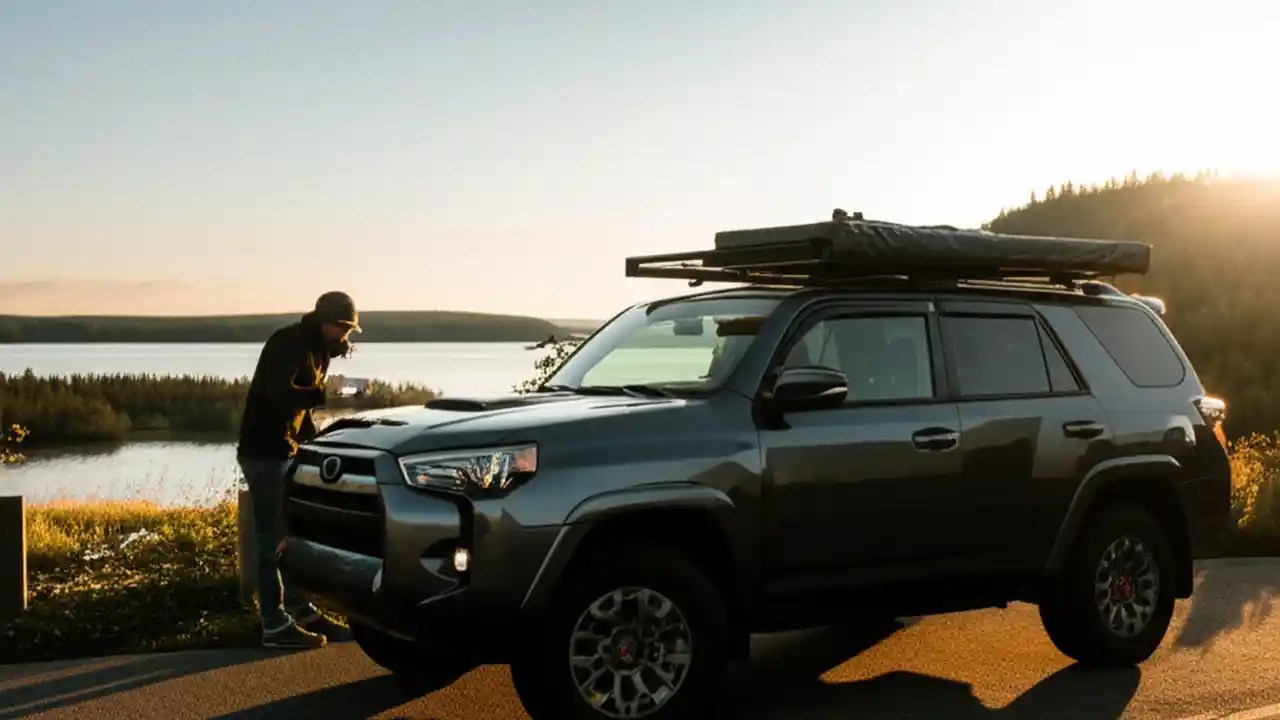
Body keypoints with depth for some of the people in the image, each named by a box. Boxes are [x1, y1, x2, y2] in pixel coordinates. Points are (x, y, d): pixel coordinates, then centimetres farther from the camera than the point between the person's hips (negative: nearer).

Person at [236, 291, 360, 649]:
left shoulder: (316, 350, 13)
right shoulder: (288, 343, -16)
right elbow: (279, 392, -31)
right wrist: (320, 394, -21)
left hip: (287, 451, 10)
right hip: (265, 452, -10)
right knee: (272, 539, -7)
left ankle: (301, 610, 25)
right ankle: (275, 625, -4)